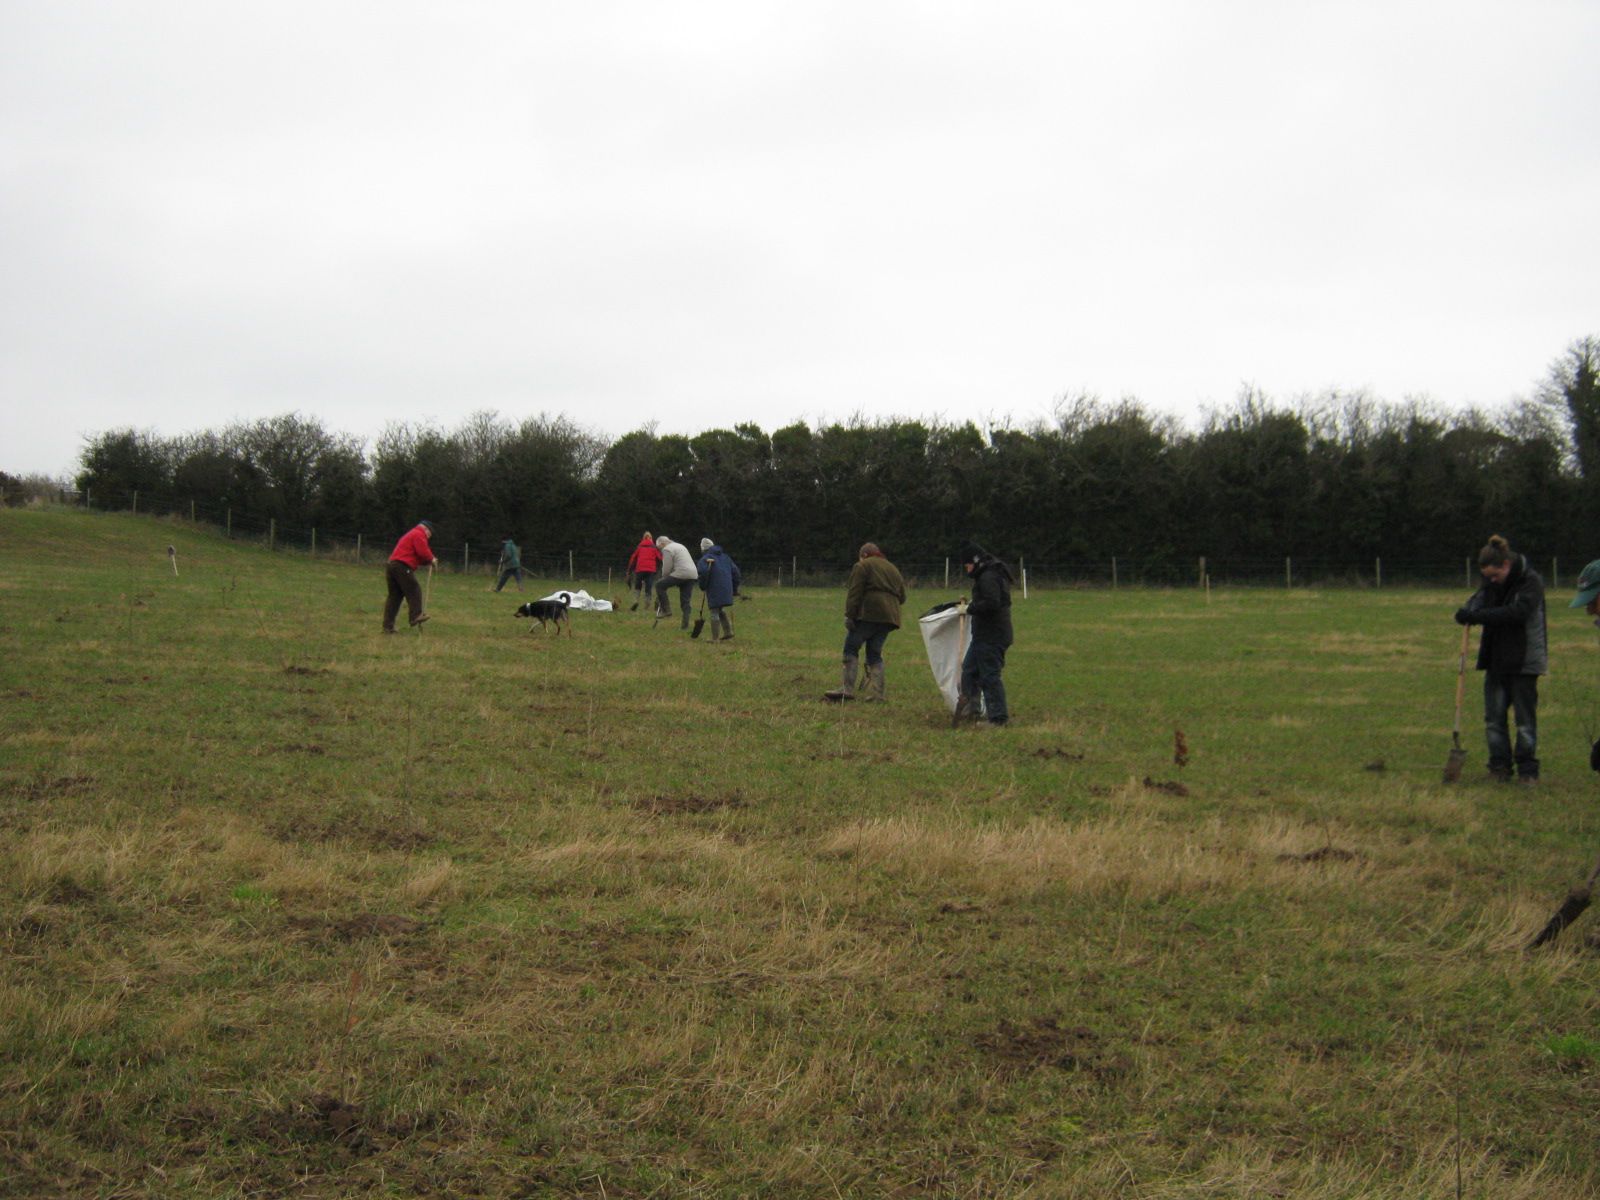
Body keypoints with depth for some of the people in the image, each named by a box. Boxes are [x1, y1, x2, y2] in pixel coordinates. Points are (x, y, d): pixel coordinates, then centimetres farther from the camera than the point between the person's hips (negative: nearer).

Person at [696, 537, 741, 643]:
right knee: (721, 610, 23)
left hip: (714, 590, -7)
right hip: (726, 589, 7)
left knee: (714, 612, -1)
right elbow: (735, 570, 17)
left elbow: (703, 571, -23)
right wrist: (735, 588, 21)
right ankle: (728, 632, 19)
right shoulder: (725, 556, 18)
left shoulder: (705, 558, -4)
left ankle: (715, 638, 1)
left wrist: (702, 586, -8)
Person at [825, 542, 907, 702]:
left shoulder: (862, 566, 4)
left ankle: (847, 688, -15)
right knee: (875, 653, 10)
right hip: (889, 617, 7)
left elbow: (854, 594, -7)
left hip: (868, 615, -7)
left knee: (851, 648, -4)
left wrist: (849, 615, -11)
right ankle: (876, 693, 1)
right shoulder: (893, 569, 25)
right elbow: (902, 596, 24)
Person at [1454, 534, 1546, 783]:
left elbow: (1517, 613, -25)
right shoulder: (1491, 584, 9)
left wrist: (1477, 616, -29)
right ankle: (1499, 767, 12)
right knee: (1494, 718, 4)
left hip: (1524, 661, -6)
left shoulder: (1531, 582, -12)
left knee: (1525, 718, 0)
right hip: (1496, 660, 6)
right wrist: (1467, 613, -20)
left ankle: (1527, 769, 9)